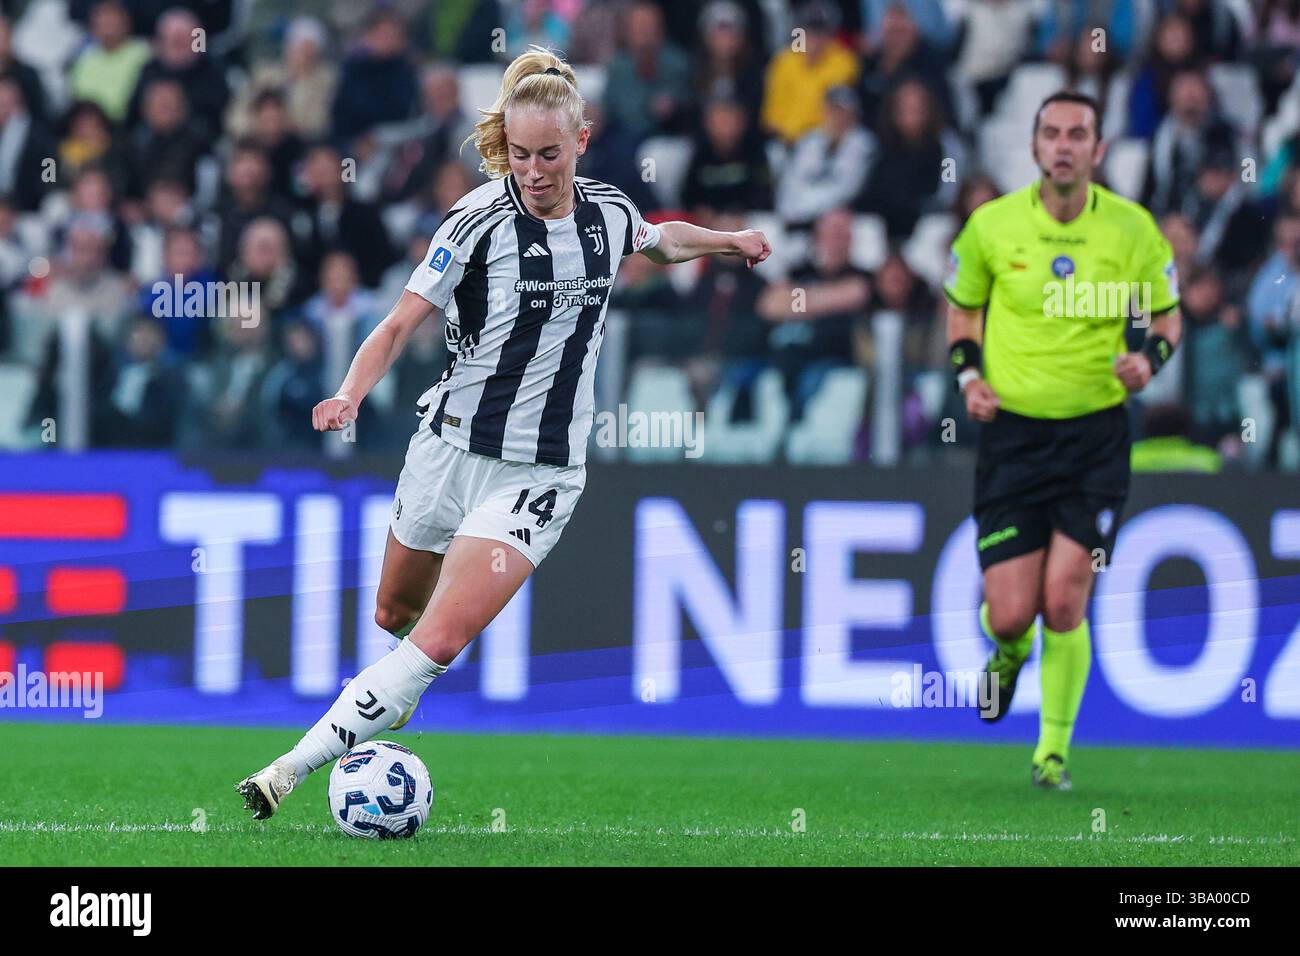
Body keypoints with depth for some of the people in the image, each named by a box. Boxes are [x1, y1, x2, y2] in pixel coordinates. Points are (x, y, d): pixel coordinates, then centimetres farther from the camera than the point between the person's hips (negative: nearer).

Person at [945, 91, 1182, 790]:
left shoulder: (1132, 228, -3)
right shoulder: (991, 225, -2)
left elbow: (1167, 314, 10)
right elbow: (962, 306, 15)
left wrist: (1150, 359, -12)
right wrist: (969, 375, -2)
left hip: (1096, 436, -1)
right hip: (1012, 432, 1)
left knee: (1063, 602, -9)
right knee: (1010, 614, -5)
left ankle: (1054, 749, 11)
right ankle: (1009, 650, 35)